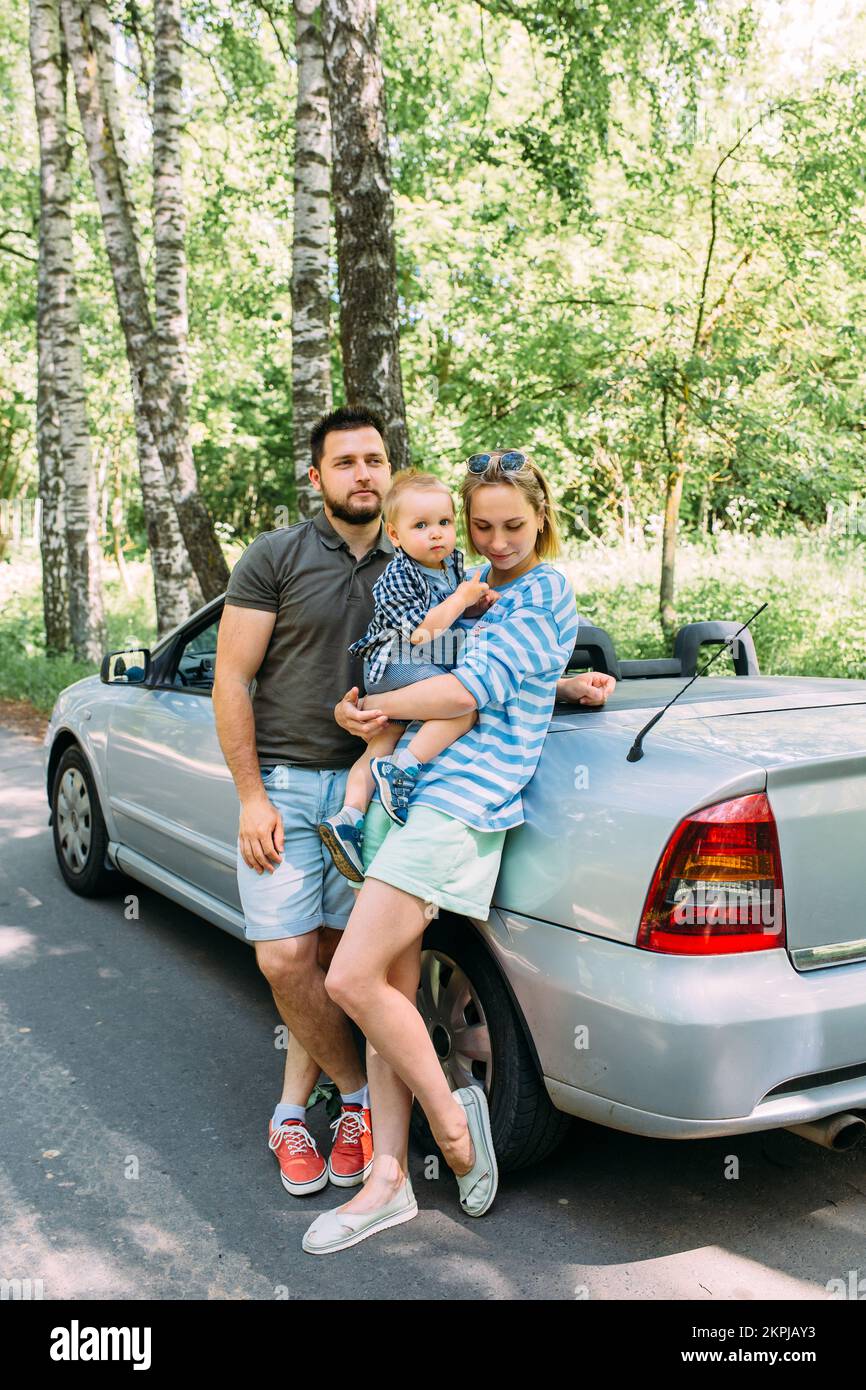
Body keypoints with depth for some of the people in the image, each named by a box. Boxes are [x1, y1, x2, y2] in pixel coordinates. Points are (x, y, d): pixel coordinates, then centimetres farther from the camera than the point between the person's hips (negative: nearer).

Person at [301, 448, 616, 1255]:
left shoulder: (546, 592, -2)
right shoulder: (479, 582, 21)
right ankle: (388, 1180, 15)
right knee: (391, 989, 6)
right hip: (403, 791, 8)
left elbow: (477, 688, -11)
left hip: (462, 799, -8)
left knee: (353, 979, -15)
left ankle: (450, 1115, 6)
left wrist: (373, 707, -2)